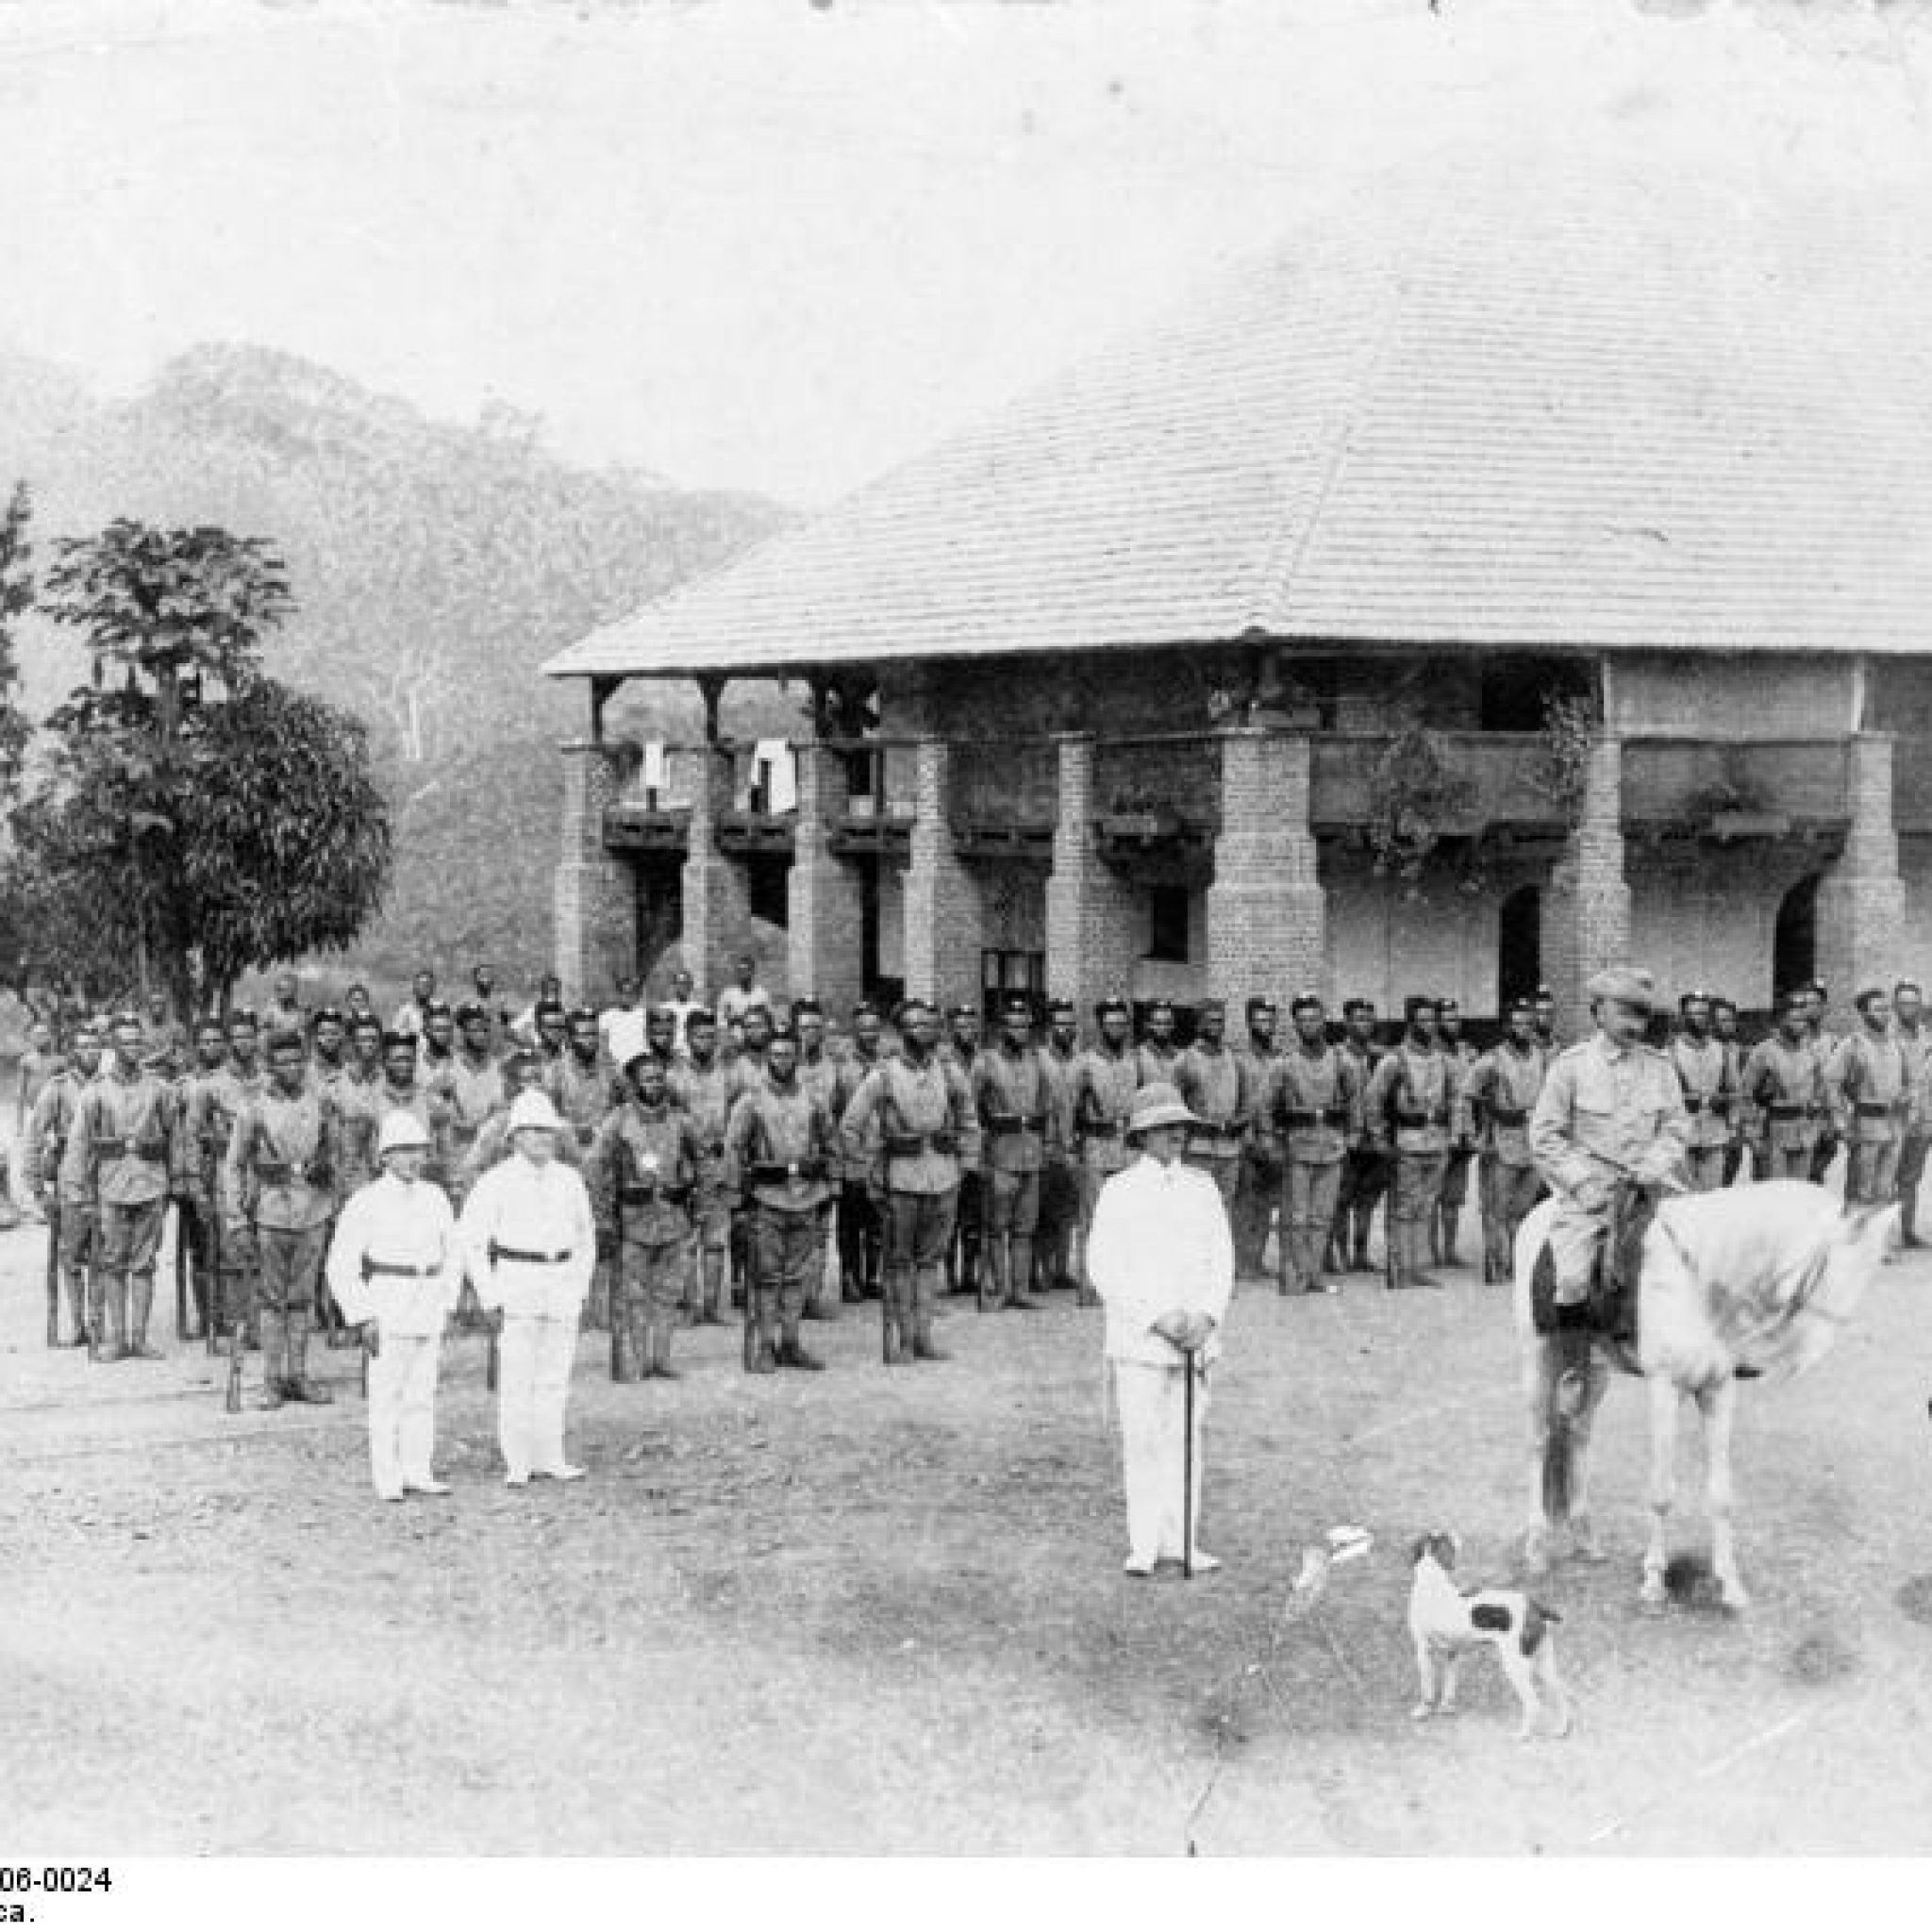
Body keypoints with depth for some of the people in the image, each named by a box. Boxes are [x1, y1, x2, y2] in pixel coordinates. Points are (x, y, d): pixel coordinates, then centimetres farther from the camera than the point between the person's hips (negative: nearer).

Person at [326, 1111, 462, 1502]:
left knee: (422, 1392, 7)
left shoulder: (435, 1198, 5)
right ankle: (388, 1480, 2)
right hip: (387, 1304, -5)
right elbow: (341, 1266, -9)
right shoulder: (367, 1202, -10)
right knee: (387, 1393, -3)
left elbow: (451, 1254, 18)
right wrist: (363, 1319, -13)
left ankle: (417, 1473, 13)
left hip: (428, 1306, 5)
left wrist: (446, 1305, 10)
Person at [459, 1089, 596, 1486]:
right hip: (517, 1281, -4)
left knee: (555, 1375, 5)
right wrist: (488, 1290, -8)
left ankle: (550, 1457, 11)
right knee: (517, 1375, -5)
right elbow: (469, 1236, -3)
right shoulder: (497, 1181, -6)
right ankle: (518, 1463, 0)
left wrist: (582, 1282, 11)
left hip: (563, 1285, 4)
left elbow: (585, 1234, 20)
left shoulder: (570, 1179, 7)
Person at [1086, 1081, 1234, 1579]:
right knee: (1142, 1441, -2)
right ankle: (1144, 1545, 5)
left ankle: (1180, 1541, 12)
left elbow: (1222, 1261, 9)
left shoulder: (1202, 1188, 9)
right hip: (1139, 1338, -3)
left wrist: (1206, 1317, -7)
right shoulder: (1119, 1193, -3)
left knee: (1186, 1439, 5)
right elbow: (1104, 1270, -8)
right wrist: (1157, 1318, -14)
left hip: (1195, 1338, 3)